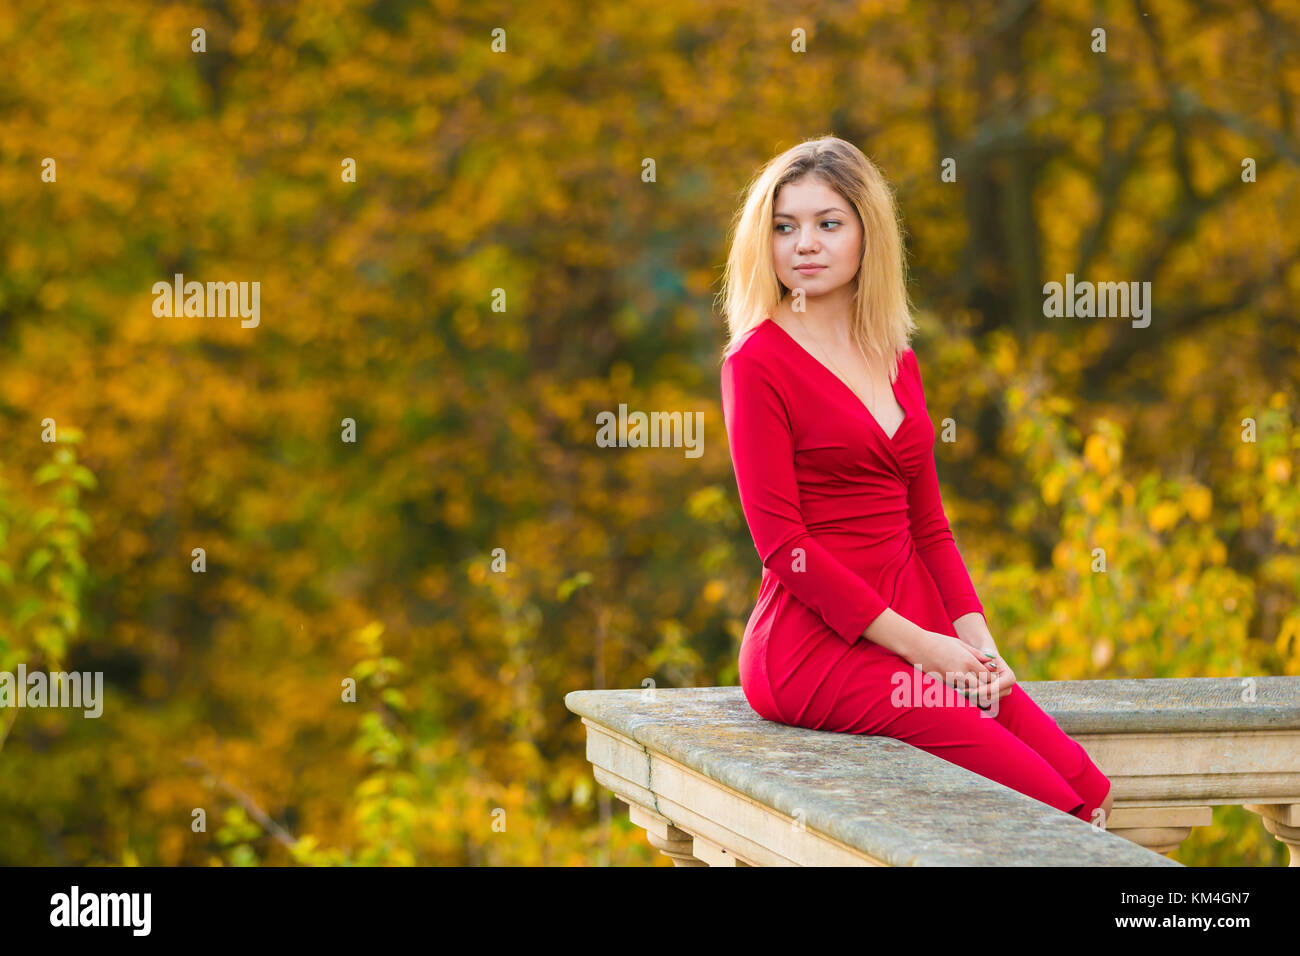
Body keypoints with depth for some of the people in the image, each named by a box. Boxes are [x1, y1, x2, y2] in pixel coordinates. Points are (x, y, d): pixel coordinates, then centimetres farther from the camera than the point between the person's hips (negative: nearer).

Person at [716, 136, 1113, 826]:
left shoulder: (897, 360, 17)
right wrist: (917, 646, -13)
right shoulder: (757, 361, -4)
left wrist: (974, 634, 1)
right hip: (817, 643, -7)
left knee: (1087, 787, -15)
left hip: (919, 633, 7)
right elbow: (783, 542, -10)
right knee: (1041, 800, -22)